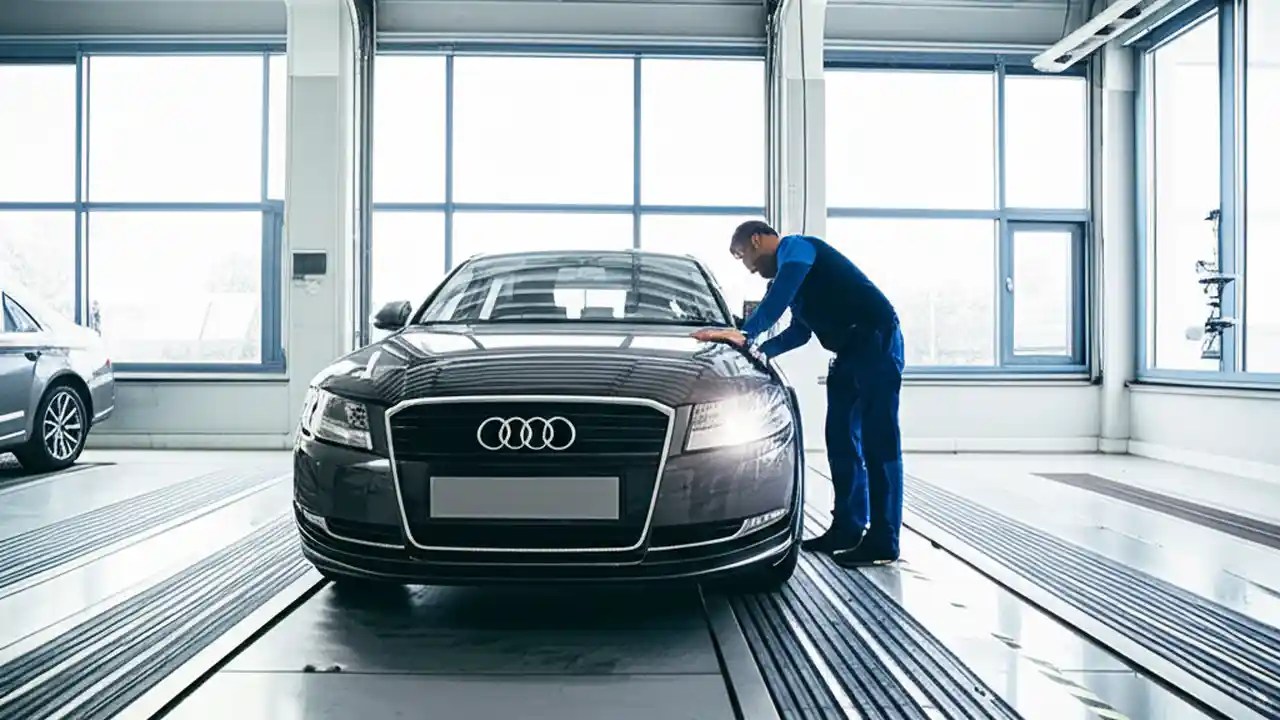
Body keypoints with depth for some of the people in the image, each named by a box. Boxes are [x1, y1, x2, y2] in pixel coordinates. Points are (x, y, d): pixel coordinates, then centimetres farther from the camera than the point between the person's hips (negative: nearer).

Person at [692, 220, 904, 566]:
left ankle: (883, 541, -10)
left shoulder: (795, 246, -6)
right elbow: (800, 331, 24)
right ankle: (847, 527, 15)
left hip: (876, 339, -10)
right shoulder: (790, 267, 23)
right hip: (850, 350, 10)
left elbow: (777, 298, -23)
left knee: (877, 440, -11)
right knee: (841, 439, 9)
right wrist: (759, 349, 16)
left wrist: (746, 334, -24)